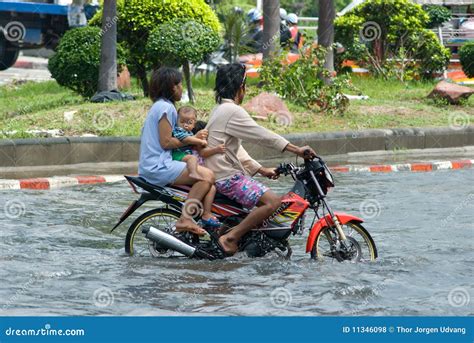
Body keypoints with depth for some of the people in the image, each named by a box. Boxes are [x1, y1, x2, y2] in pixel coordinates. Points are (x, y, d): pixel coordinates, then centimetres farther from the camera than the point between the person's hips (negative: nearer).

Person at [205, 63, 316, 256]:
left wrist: (261, 170, 20)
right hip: (227, 177, -11)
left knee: (269, 200, 20)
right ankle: (230, 238, -22)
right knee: (273, 202, -23)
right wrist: (297, 150, -13)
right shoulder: (232, 111, -15)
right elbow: (262, 136, -17)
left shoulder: (220, 110, 18)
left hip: (220, 174, 11)